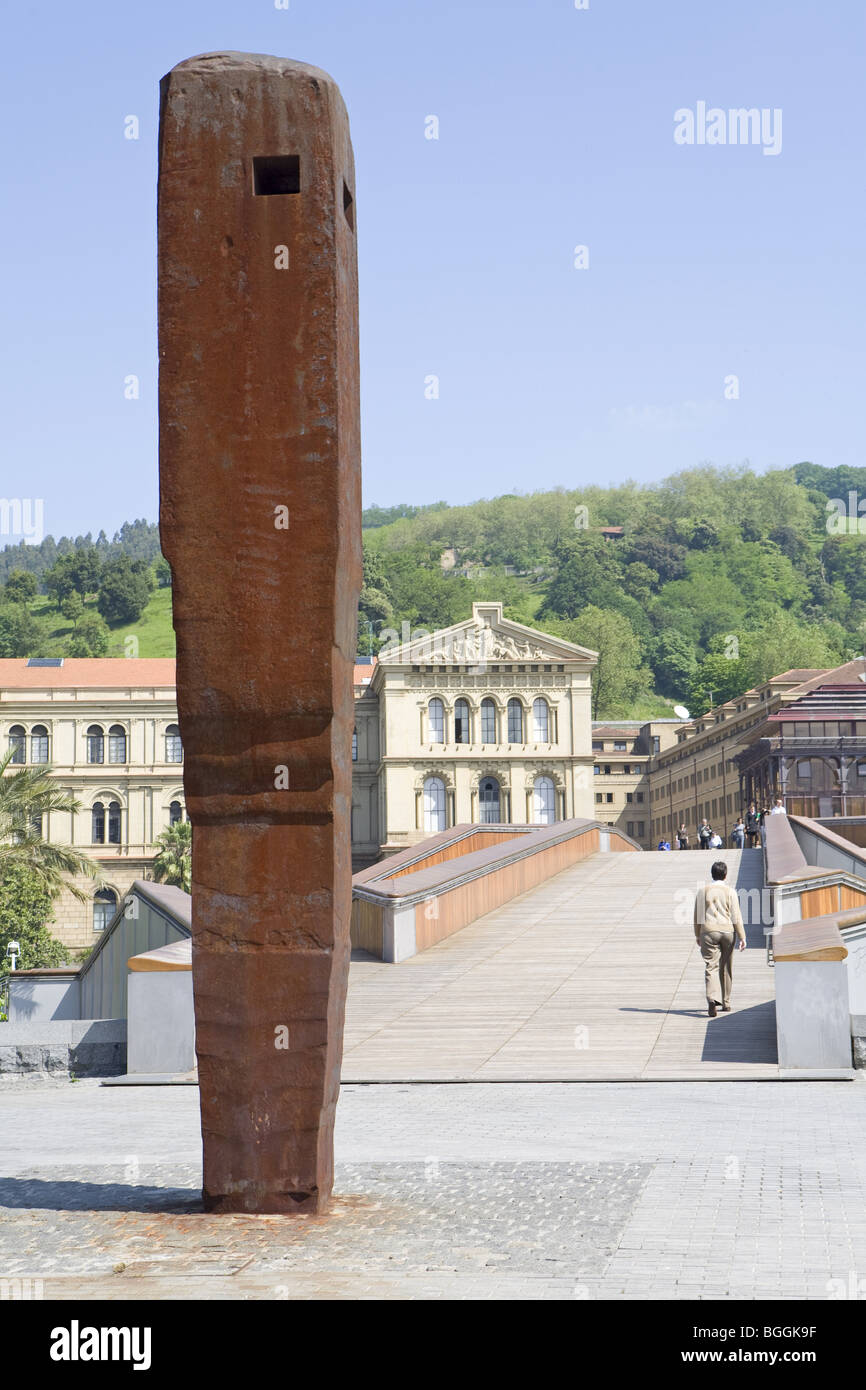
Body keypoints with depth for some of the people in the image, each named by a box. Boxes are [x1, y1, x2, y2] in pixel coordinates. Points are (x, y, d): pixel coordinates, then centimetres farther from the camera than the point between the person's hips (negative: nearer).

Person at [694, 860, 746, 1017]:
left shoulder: (702, 891, 1)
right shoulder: (730, 891, -2)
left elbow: (698, 915, 6)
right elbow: (736, 916, -4)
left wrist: (697, 935, 16)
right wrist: (742, 937, -1)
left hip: (708, 931, 0)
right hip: (727, 931, 1)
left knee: (711, 967, -6)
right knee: (726, 968, 13)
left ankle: (712, 999, -28)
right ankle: (726, 1003, 22)